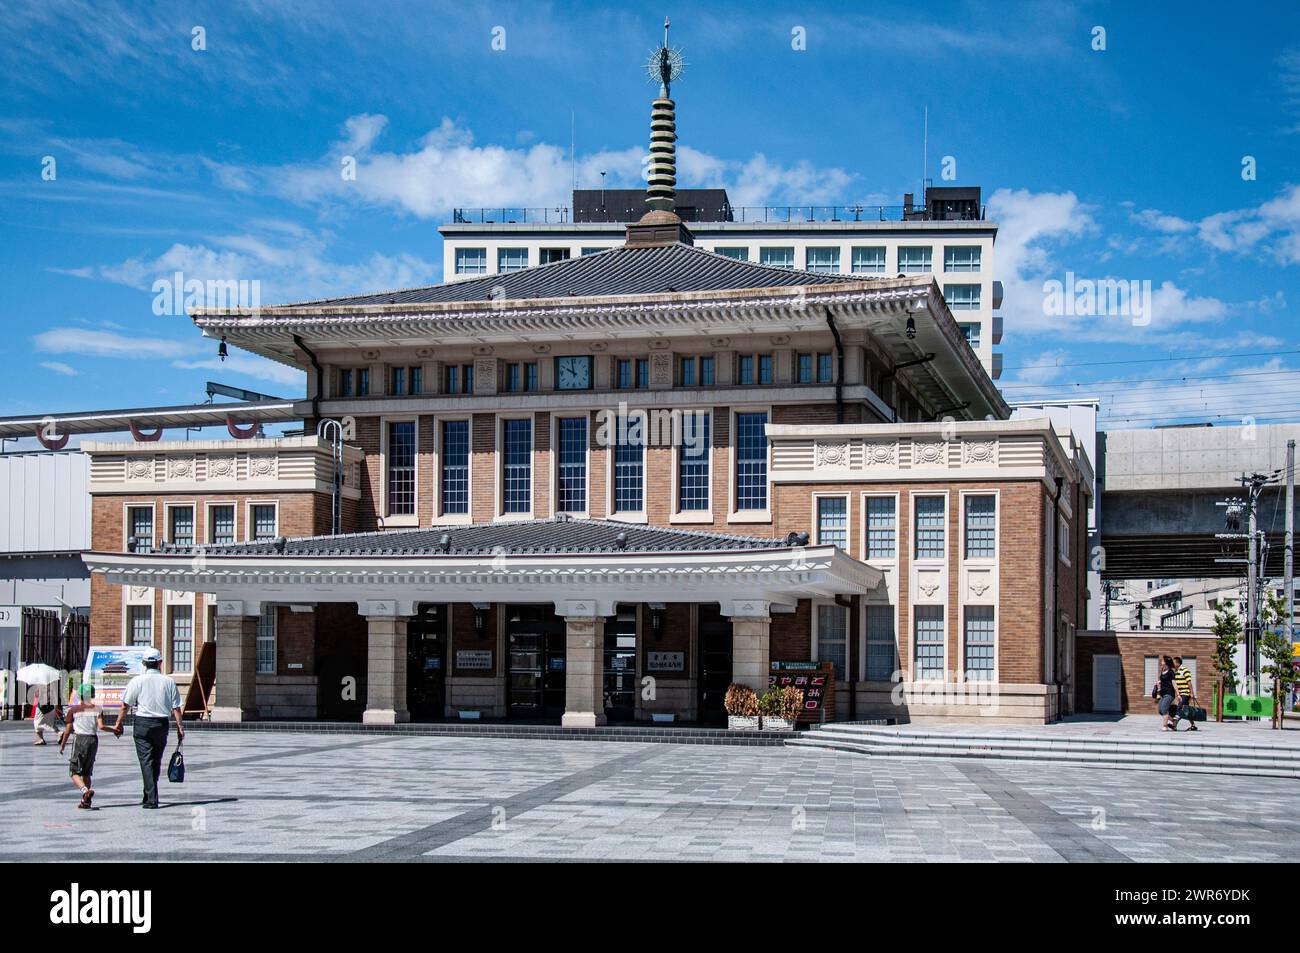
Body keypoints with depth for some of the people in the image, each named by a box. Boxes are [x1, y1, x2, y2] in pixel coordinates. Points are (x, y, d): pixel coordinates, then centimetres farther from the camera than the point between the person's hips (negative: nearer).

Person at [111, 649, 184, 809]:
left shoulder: (137, 681, -5)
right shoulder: (169, 682, 1)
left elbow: (125, 705, -3)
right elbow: (176, 708, 0)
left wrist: (119, 724, 8)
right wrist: (179, 728, 6)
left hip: (142, 724, -2)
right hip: (162, 724, 2)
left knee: (146, 761, -2)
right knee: (156, 762, 15)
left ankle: (152, 799, -10)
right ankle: (149, 796, 26)